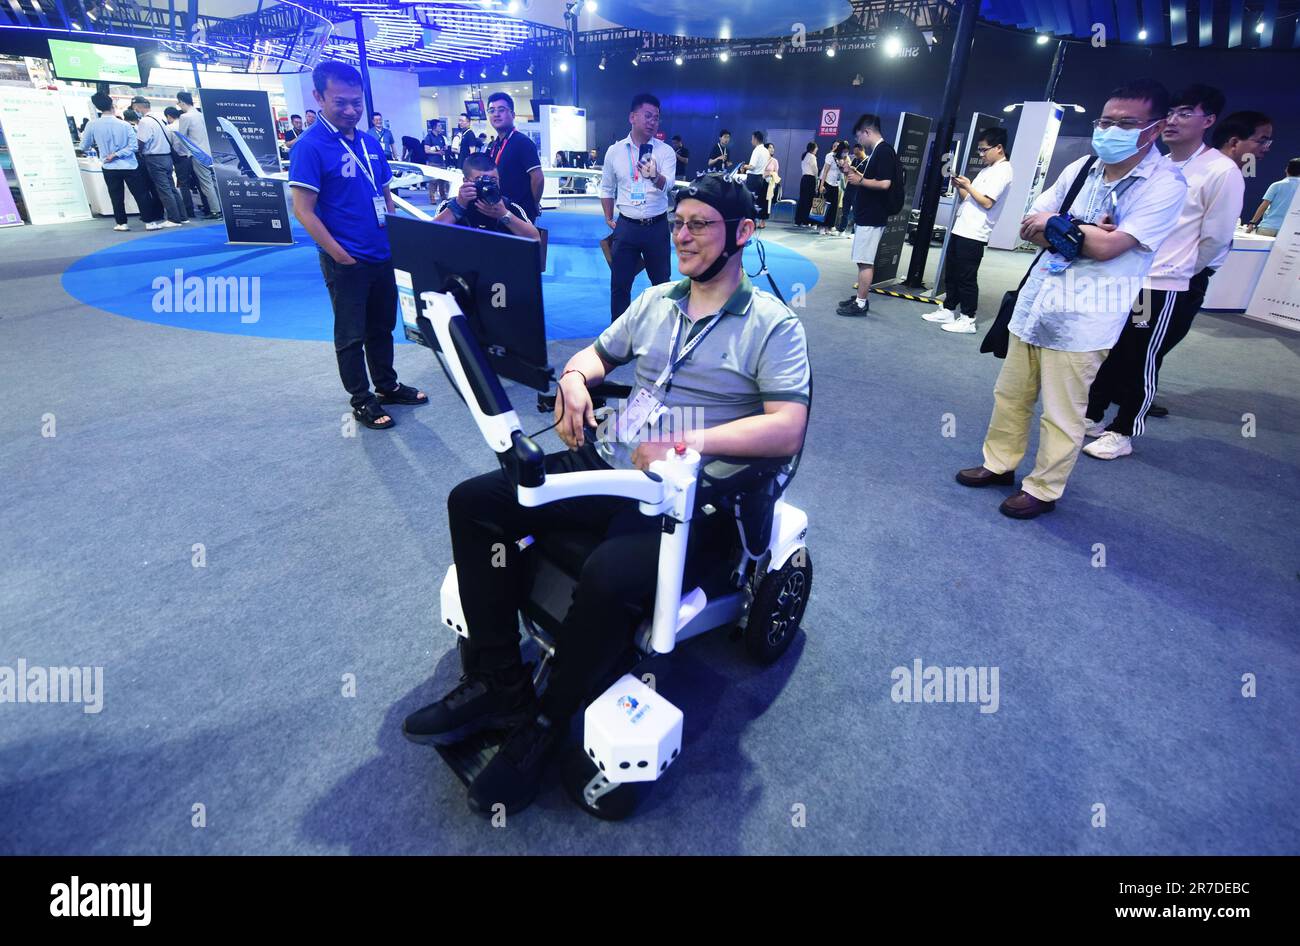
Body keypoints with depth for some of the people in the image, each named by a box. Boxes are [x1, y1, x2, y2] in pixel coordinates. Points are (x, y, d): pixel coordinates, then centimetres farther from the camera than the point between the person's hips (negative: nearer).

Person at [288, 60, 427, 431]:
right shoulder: (310, 146, -12)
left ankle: (387, 386, 33)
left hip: (382, 256, 6)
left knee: (382, 327, 18)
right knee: (351, 335, 6)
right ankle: (362, 400, 18)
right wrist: (341, 256, -17)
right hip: (346, 262, -6)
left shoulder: (371, 143, 8)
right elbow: (304, 211, -14)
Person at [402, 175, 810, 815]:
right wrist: (574, 377, 3)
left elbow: (788, 430, -15)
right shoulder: (656, 300, 16)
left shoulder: (773, 325, -2)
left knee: (608, 579, -36)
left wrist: (690, 443, -26)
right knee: (472, 501, -5)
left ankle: (544, 726, -5)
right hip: (609, 466, 7)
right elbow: (598, 352, 28)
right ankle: (499, 684, 2)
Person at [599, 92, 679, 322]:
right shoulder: (614, 150, 2)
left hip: (657, 226, 0)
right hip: (626, 226, 1)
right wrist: (609, 219, 9)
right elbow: (606, 188, 12)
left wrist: (654, 176, -41)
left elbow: (668, 185, -20)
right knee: (619, 284, 3)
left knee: (662, 282, 10)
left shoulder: (665, 151, -3)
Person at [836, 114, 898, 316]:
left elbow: (885, 183, -22)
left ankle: (861, 304, -5)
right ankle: (860, 298, 18)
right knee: (864, 261, 12)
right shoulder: (876, 152, 16)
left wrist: (860, 180, -12)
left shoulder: (884, 151, -13)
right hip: (865, 215, 10)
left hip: (872, 217, -10)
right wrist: (857, 174, 13)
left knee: (865, 262, -8)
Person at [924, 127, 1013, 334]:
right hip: (960, 229, 9)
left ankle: (968, 319, 2)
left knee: (966, 278, -5)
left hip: (974, 234, -9)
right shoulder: (986, 169, 19)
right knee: (951, 274, 13)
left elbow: (987, 203, -17)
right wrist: (959, 187, 2)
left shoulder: (1002, 171, -9)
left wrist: (968, 186, -10)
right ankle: (948, 311, 23)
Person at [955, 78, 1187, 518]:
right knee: (1010, 394, 14)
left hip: (1084, 316, -6)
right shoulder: (1080, 169, 9)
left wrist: (1057, 224, -5)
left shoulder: (1165, 185, -8)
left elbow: (1107, 246, -18)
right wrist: (1082, 232, -11)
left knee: (1061, 414, 1)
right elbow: (1030, 228, 5)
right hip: (1035, 299, 6)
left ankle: (1043, 489, 16)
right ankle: (999, 463, 31)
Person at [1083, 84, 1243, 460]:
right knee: (1109, 352, 12)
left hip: (1169, 288, -6)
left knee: (1142, 362, 1)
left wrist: (1180, 276, 0)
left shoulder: (1222, 172, -10)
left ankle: (1123, 433, 14)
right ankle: (1093, 416, 27)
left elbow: (1217, 239, -9)